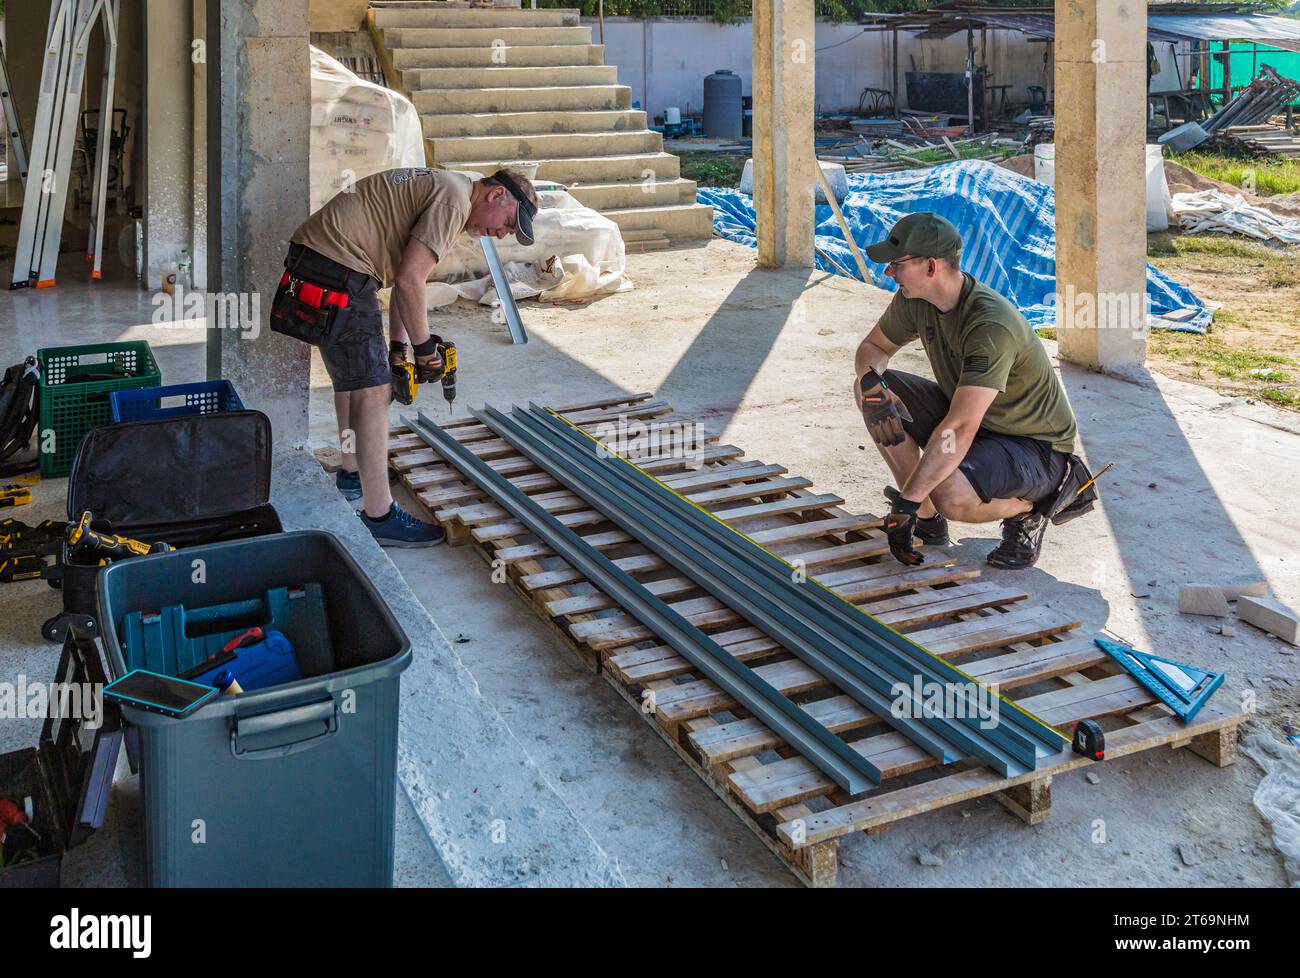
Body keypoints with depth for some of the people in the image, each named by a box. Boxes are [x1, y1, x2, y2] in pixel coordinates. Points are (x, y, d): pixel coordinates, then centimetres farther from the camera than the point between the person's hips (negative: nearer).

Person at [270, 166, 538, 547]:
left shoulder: (435, 189, 21)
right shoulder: (454, 201, -12)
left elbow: (403, 278, 20)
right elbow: (409, 280, -19)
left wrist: (397, 347, 13)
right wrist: (425, 348, -9)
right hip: (338, 272, -11)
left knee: (352, 378, 25)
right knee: (372, 390, -9)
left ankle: (352, 473, 43)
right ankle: (378, 516, -5)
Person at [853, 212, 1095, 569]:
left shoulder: (992, 326, -33)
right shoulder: (913, 300, -8)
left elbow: (959, 428, -37)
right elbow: (872, 347, 8)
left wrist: (906, 502, -38)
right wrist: (873, 383, -18)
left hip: (1037, 446, -8)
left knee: (951, 496, -37)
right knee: (871, 388, -8)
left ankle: (1027, 507, 0)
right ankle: (927, 520, 0)